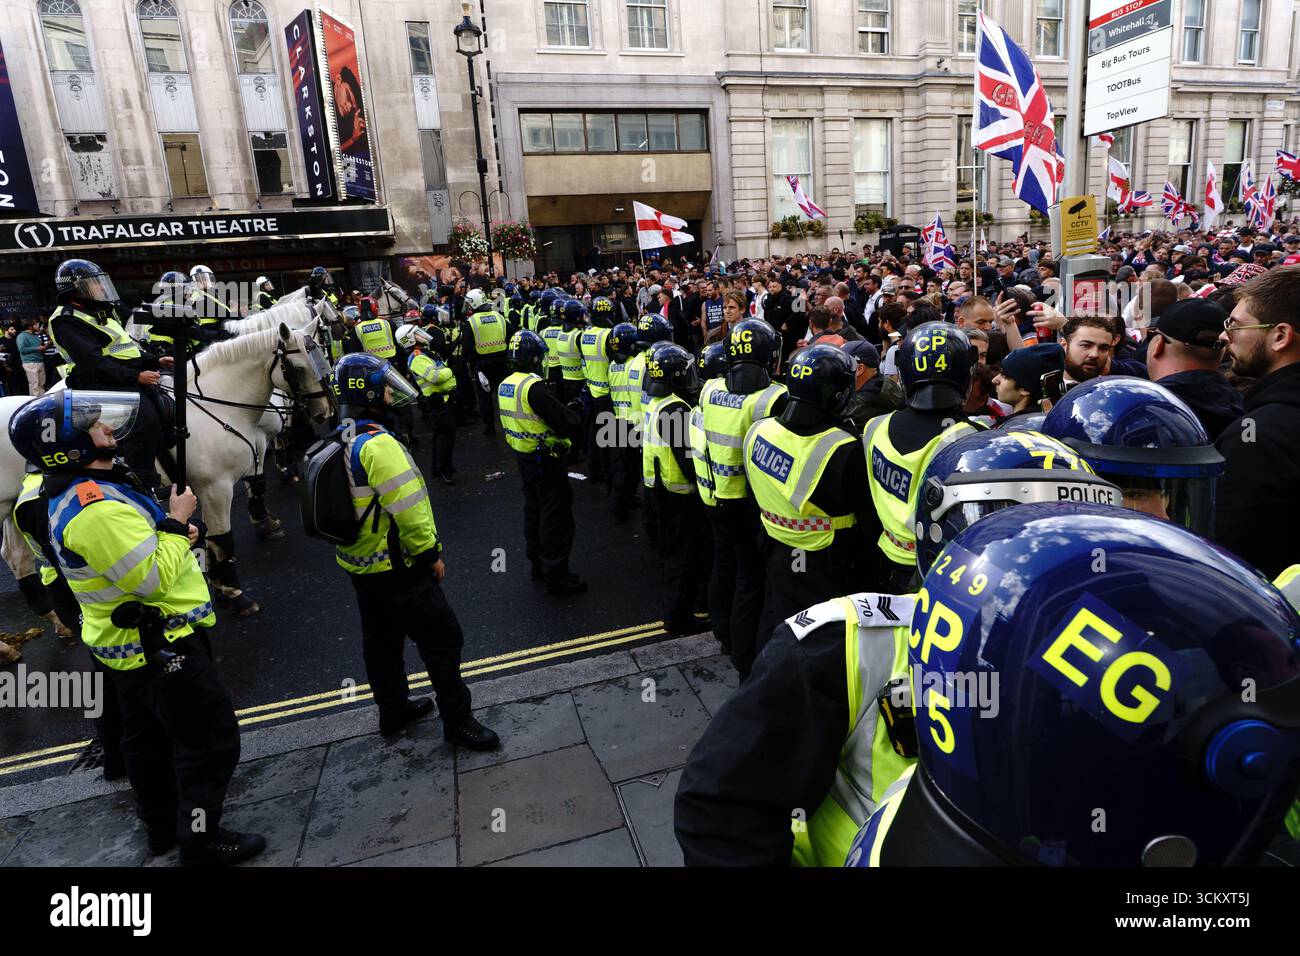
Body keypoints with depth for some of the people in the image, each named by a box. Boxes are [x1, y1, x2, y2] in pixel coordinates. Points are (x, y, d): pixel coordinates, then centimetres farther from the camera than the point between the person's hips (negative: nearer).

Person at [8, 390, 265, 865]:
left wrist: (173, 533, -1)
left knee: (149, 737, 24)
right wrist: (177, 523, -18)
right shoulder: (95, 509, -28)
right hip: (161, 646, -11)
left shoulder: (80, 492, 6)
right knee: (211, 742, 1)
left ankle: (162, 826, 41)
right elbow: (153, 578, -30)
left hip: (131, 643, 11)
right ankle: (200, 840, 14)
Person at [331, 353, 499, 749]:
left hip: (358, 562, 10)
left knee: (381, 639, 22)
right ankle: (457, 720, 11)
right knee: (443, 638, 1)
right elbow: (407, 507, -27)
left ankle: (393, 709, 38)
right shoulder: (377, 443, -25)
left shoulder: (342, 439, 6)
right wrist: (430, 553, -15)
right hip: (394, 566, -10)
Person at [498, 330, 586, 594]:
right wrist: (576, 414, -4)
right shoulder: (533, 387, -24)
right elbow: (565, 424, -25)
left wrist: (562, 409, 13)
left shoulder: (505, 385, 4)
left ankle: (538, 564, 33)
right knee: (556, 517, 0)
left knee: (533, 511, 20)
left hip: (523, 457, 9)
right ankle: (556, 575, 7)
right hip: (545, 460, -9)